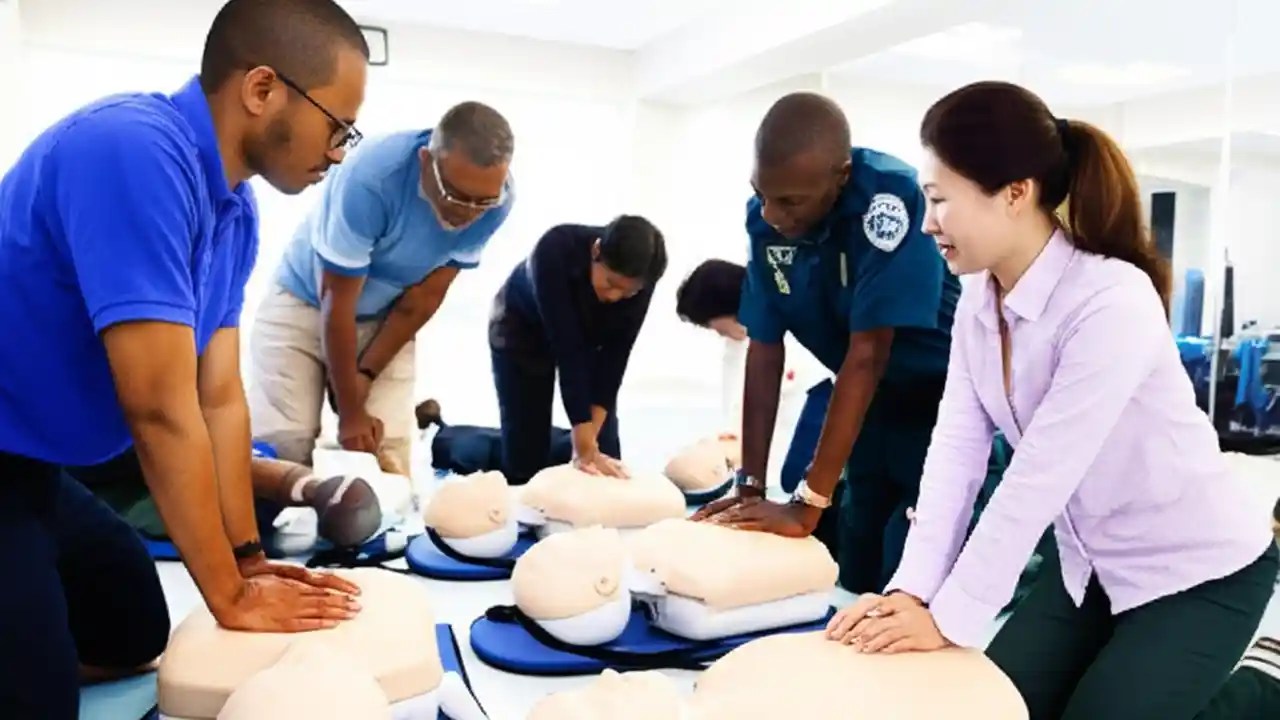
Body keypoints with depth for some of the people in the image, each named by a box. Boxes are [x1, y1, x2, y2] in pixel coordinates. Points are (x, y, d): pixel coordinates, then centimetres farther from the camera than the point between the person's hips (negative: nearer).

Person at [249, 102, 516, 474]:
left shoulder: (495, 200, -22)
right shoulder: (370, 179, -36)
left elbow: (426, 296, -11)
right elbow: (337, 303, -25)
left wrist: (366, 374, -9)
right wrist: (350, 411, -17)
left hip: (387, 319, 3)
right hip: (305, 303, -3)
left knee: (388, 460, -10)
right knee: (279, 450, -11)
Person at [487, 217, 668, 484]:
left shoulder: (638, 277, -29)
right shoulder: (555, 250, -42)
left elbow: (616, 356, -27)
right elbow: (566, 348, -42)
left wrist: (587, 441, -34)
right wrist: (585, 446, -42)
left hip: (589, 335, 4)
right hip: (524, 330, -3)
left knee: (606, 457, -3)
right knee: (524, 469, -6)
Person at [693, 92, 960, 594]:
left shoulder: (889, 197, -29)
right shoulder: (765, 217, -12)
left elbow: (867, 356, -31)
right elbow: (764, 350, -8)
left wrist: (807, 504, -31)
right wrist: (750, 484, -10)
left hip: (941, 396, -5)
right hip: (872, 402, 5)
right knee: (856, 576, 11)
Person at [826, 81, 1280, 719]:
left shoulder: (1113, 303, -30)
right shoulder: (979, 300, -5)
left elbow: (1038, 481, -32)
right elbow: (957, 448, -13)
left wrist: (949, 617, -28)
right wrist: (913, 589, -22)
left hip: (1198, 571, -7)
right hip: (1095, 566, 7)